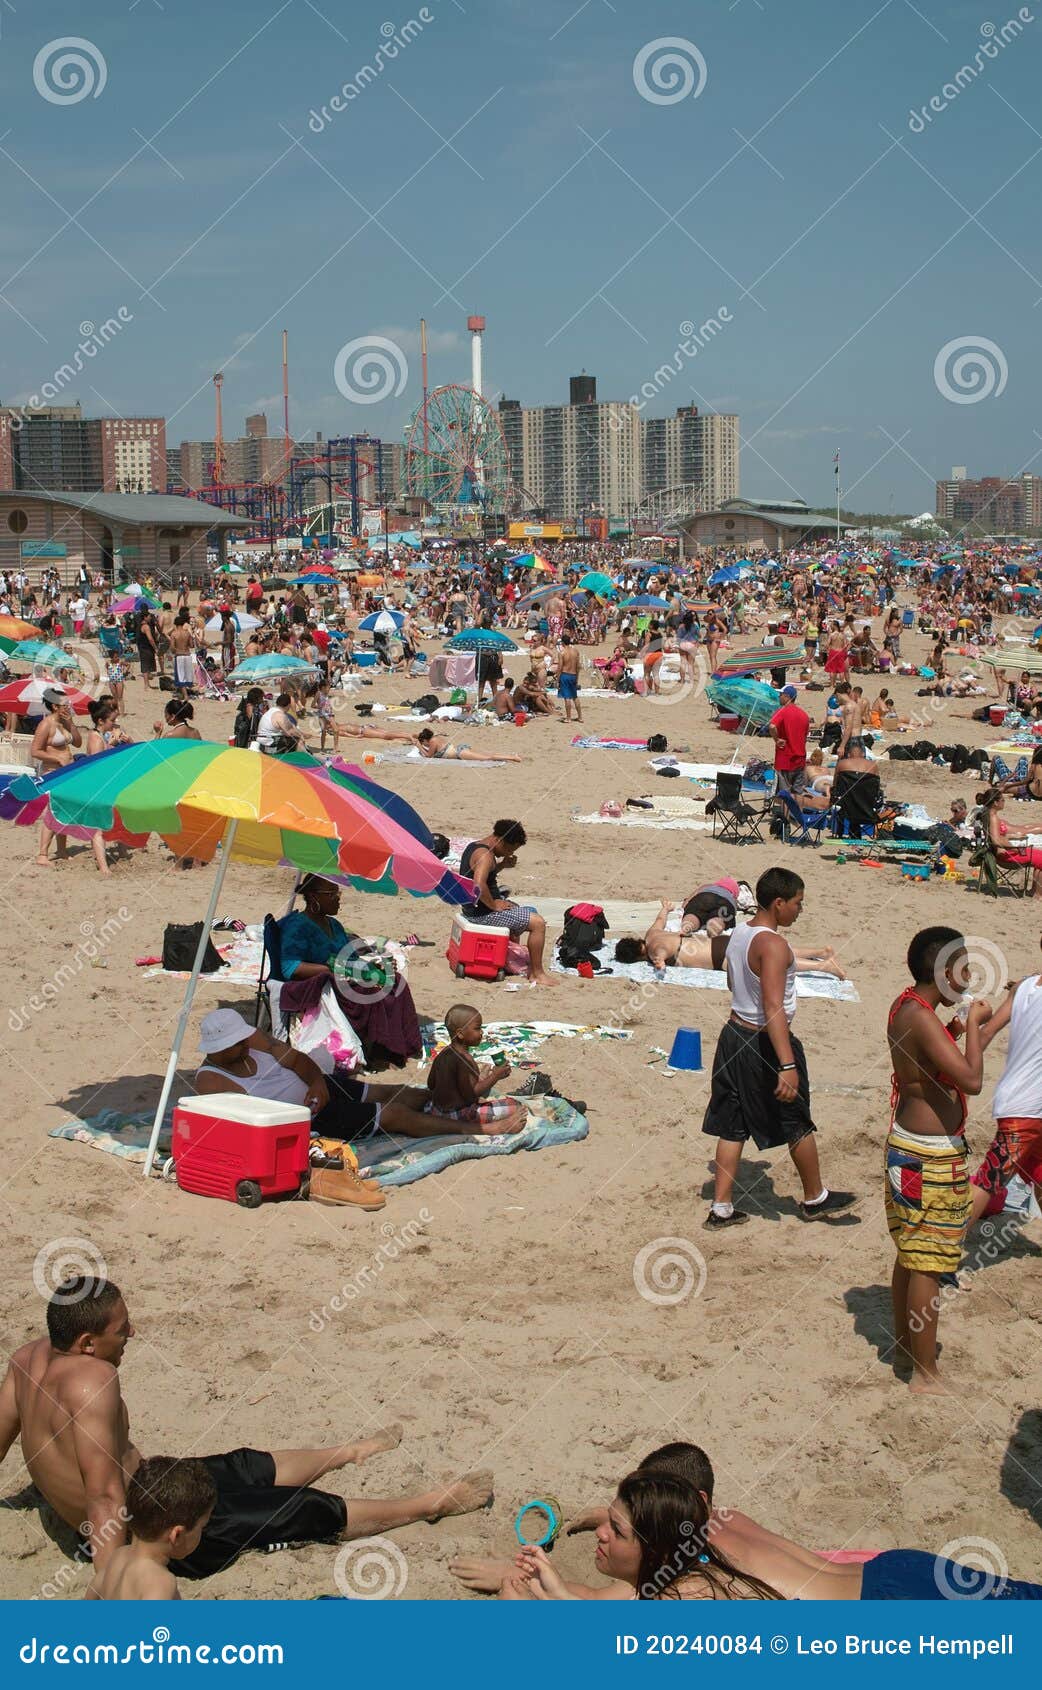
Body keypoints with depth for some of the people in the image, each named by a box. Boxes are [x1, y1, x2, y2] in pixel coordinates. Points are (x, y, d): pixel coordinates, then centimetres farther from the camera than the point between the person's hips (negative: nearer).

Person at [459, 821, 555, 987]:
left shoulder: (474, 846, 9)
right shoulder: (485, 855, -23)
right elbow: (479, 885, -38)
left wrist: (502, 865, 9)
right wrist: (494, 905, -23)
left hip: (473, 906, 11)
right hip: (483, 914, -11)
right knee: (538, 923, -12)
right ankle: (537, 974, -4)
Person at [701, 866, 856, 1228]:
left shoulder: (738, 934, 4)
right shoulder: (773, 945, -23)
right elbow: (773, 1008, -31)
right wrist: (787, 1066, -35)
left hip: (735, 1033, 8)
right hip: (765, 1044, -8)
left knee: (732, 1125, 12)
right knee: (797, 1124, 11)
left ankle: (721, 1207, 15)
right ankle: (815, 1199, 27)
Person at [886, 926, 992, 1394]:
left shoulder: (906, 1006, 7)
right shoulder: (921, 1019, -24)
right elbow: (971, 1080, -30)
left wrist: (958, 1028, 11)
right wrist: (973, 1024, -17)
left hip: (907, 1144, 10)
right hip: (930, 1156, -10)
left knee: (911, 1254, 21)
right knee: (928, 1265, -2)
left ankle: (905, 1346, 34)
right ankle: (925, 1374, 6)